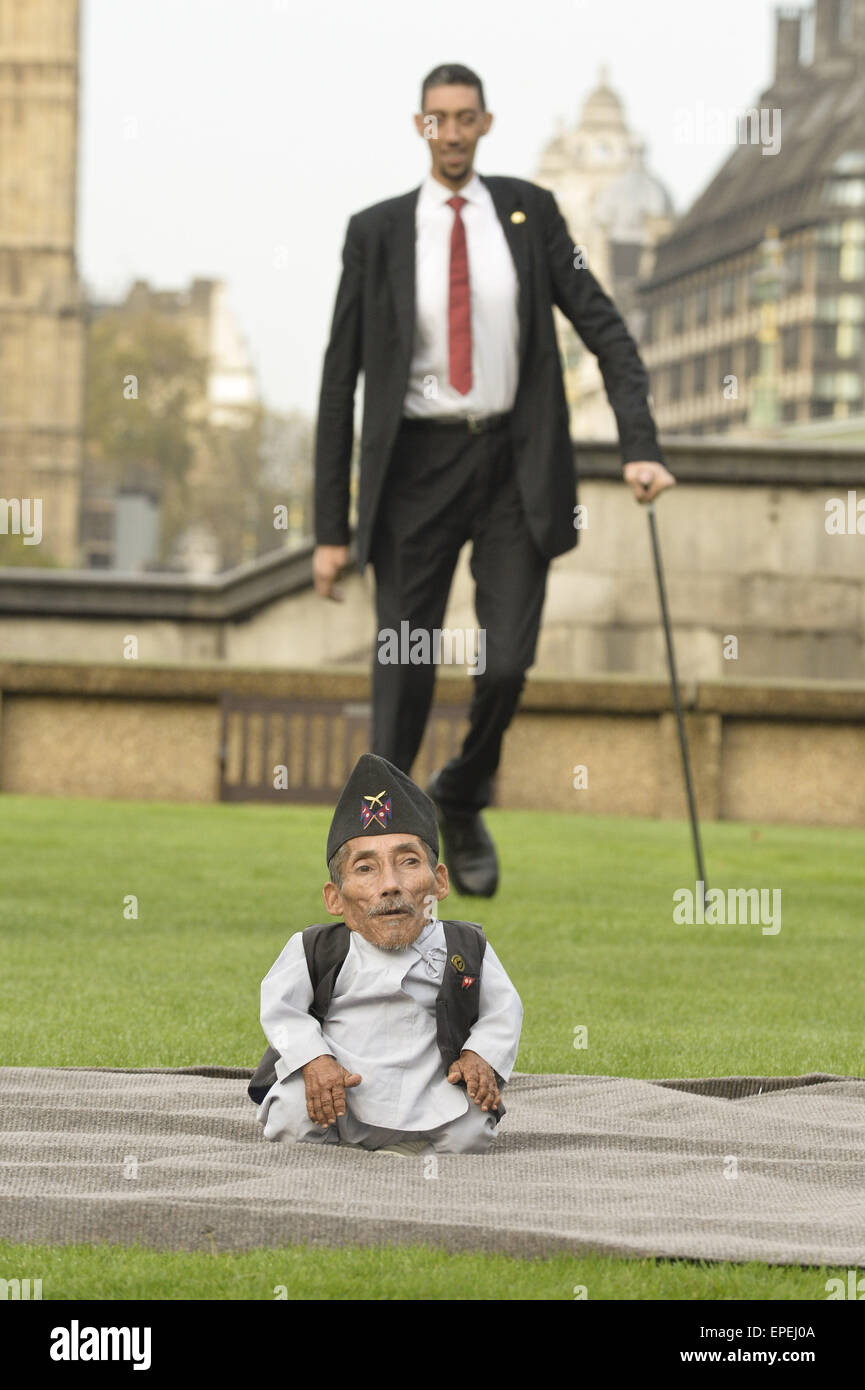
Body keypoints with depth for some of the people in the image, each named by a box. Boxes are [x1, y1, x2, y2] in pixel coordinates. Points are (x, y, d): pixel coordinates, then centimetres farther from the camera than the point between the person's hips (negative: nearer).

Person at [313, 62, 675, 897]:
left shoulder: (528, 213, 4)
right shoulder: (377, 232, 1)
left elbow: (604, 329, 3)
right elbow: (340, 380, 3)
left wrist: (639, 446, -12)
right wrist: (331, 527, -1)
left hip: (515, 463, 1)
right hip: (418, 466, -1)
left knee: (506, 664, -6)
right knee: (404, 676, -3)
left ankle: (462, 801, 23)